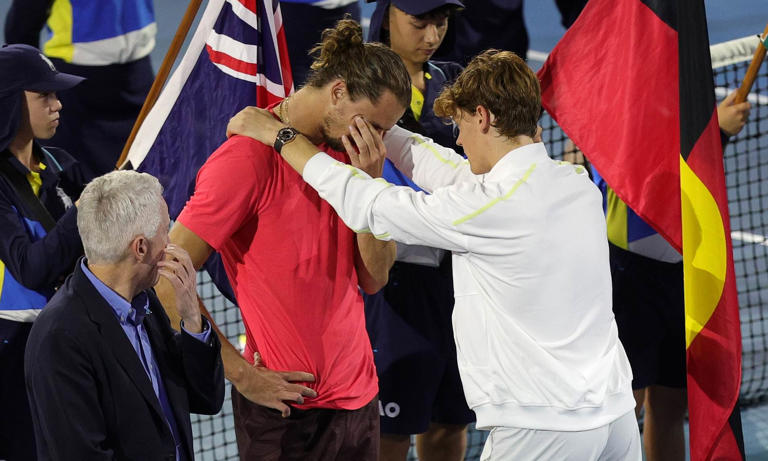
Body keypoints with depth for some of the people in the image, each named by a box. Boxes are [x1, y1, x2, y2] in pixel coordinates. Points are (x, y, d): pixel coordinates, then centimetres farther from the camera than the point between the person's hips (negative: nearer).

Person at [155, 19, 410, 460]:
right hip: (286, 406, -7)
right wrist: (241, 373, -16)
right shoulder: (251, 156, -14)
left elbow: (375, 279, 6)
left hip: (358, 395, 7)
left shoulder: (346, 153, 8)